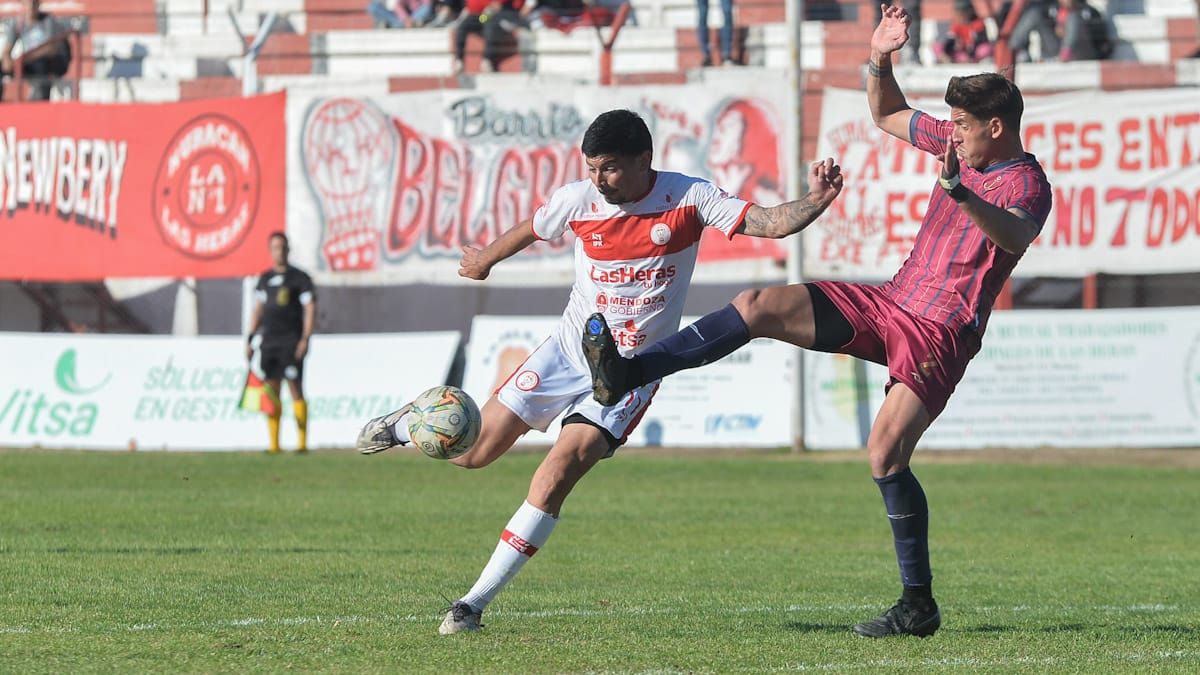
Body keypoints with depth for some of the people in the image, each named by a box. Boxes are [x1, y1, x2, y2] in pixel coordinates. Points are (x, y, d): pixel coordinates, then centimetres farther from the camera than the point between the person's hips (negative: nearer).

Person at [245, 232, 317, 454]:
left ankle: (302, 442, -9)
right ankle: (274, 444, 5)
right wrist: (250, 339, 13)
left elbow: (310, 309, -5)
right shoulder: (265, 279, 16)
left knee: (295, 388, -10)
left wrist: (305, 339, -14)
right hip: (268, 342, 5)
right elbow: (258, 311, 20)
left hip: (291, 342, -5)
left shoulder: (299, 277, 0)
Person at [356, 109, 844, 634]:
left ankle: (475, 604, -14)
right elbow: (527, 232, 14)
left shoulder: (687, 198, -13)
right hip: (570, 349, 3)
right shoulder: (578, 200, -7)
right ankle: (407, 424, 43)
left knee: (557, 474, -21)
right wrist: (484, 261, 32)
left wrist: (817, 200, -37)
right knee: (472, 451, 5)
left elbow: (769, 223, -18)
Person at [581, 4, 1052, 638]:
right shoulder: (958, 141, 10)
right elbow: (887, 115, 25)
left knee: (885, 453, -21)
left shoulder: (1029, 186, -14)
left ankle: (919, 605, -8)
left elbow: (1012, 236, -37)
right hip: (888, 302, 8)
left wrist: (957, 190, -53)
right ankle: (624, 375, -11)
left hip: (940, 337, -8)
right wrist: (879, 60, 6)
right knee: (759, 306, -8)